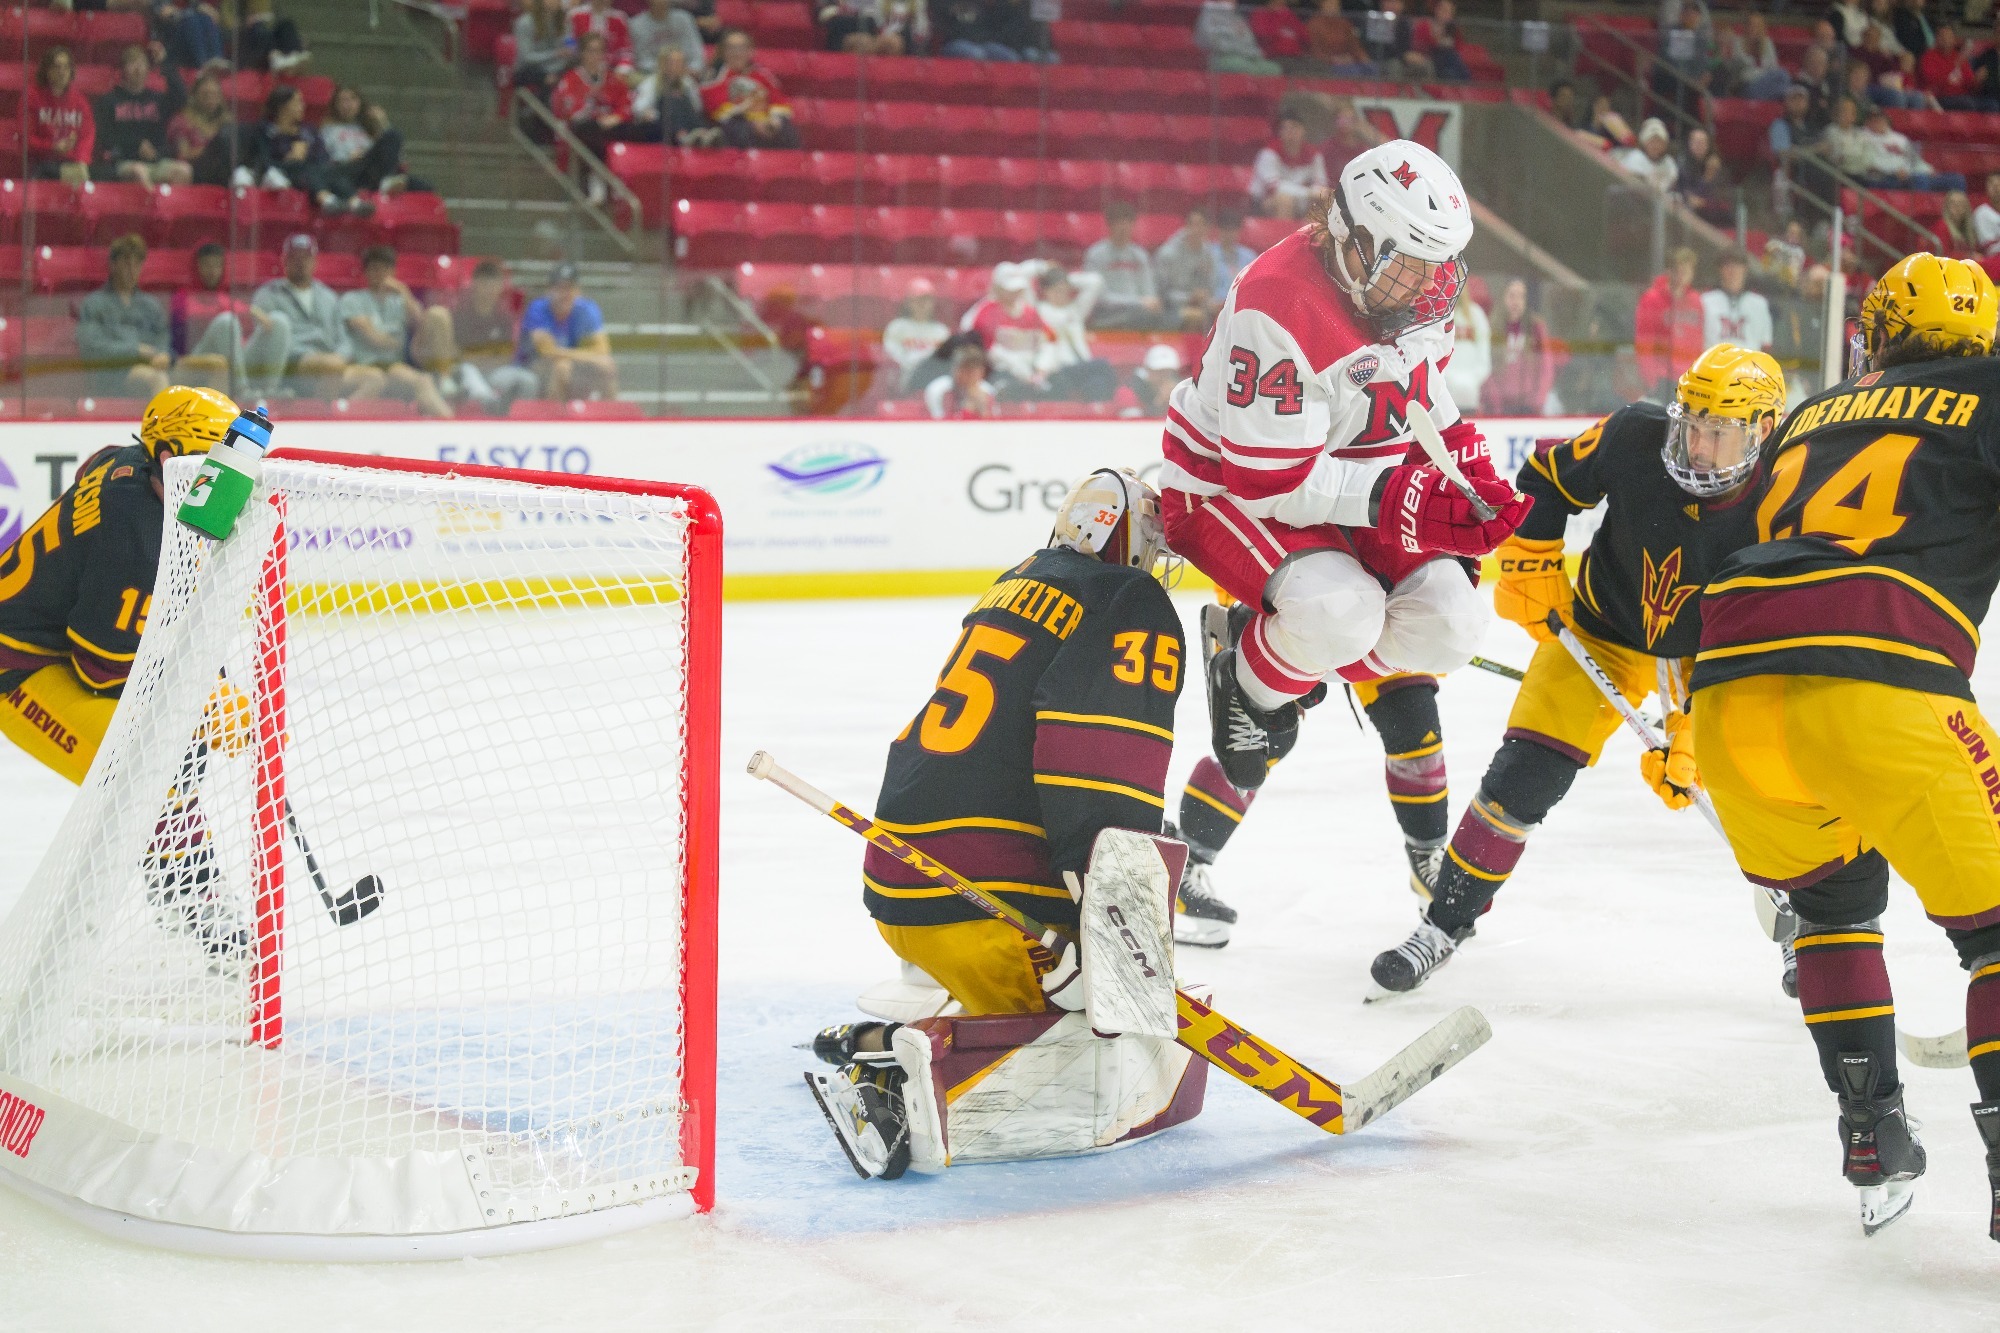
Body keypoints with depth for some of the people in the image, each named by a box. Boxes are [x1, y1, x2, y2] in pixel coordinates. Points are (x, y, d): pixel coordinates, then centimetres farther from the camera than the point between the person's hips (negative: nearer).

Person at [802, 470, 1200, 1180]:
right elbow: (1107, 769, -20)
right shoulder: (1135, 608, -4)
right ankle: (920, 1086, -27)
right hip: (990, 902, -9)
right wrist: (1116, 902, -29)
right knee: (1141, 1078, -14)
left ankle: (876, 1043, 14)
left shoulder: (1019, 583, 22)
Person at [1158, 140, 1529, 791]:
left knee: (1449, 625, -8)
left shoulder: (1413, 286, -5)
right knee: (1339, 613, -33)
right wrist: (1397, 499, -35)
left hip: (1355, 482, 8)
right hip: (1228, 485, -8)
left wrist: (1468, 465, 4)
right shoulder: (1279, 310, -31)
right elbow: (1267, 480, -31)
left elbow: (1422, 390, 17)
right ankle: (1248, 685, 0)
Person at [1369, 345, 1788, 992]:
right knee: (1525, 772, -11)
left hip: (1709, 645, 0)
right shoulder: (1635, 437, -27)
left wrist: (1687, 740, -28)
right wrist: (1528, 568, -11)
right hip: (1603, 627, 0)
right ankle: (1446, 920, 3)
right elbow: (1546, 478, -7)